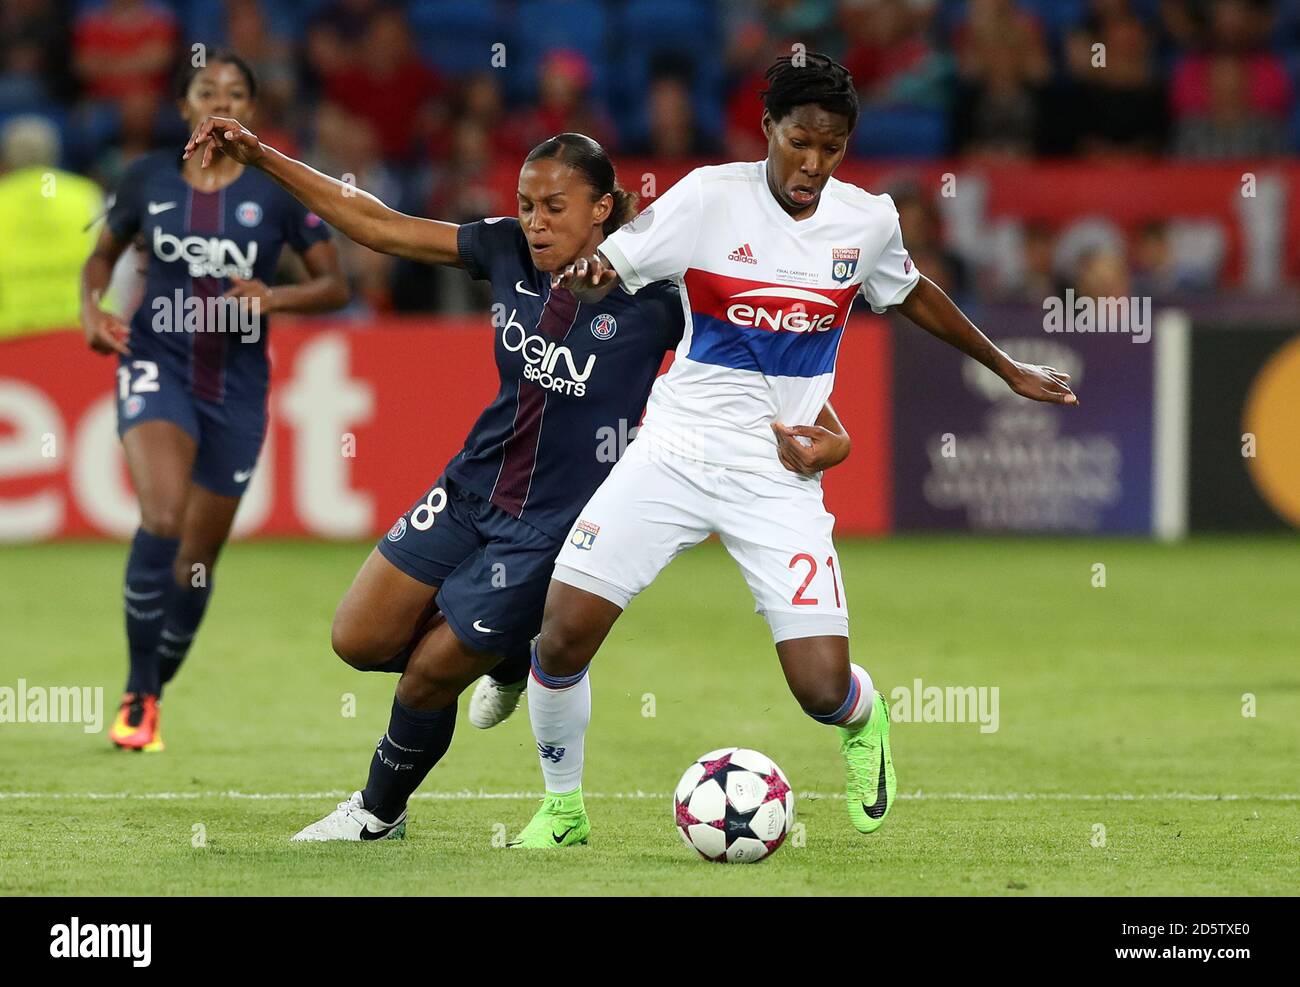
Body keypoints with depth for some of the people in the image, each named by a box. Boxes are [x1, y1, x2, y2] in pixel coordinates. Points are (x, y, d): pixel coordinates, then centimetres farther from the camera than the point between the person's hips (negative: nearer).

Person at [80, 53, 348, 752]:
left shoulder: (278, 191, -2)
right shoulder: (148, 179, 1)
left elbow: (334, 285, 1)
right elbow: (103, 254, 17)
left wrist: (272, 297, -18)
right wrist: (91, 306, -4)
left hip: (237, 385, 1)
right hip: (157, 363, -1)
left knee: (197, 558, 9)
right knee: (162, 516, -27)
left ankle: (152, 698, 32)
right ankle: (137, 695, -17)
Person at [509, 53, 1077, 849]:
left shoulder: (867, 220, 2)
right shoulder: (709, 198, -7)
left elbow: (911, 295, 23)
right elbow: (609, 270, -5)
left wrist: (1010, 371, 31)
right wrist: (583, 278, -30)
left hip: (780, 477, 1)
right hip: (676, 452, -1)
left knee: (824, 690, -10)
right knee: (563, 634, -15)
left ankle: (864, 721, 30)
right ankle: (563, 808, 11)